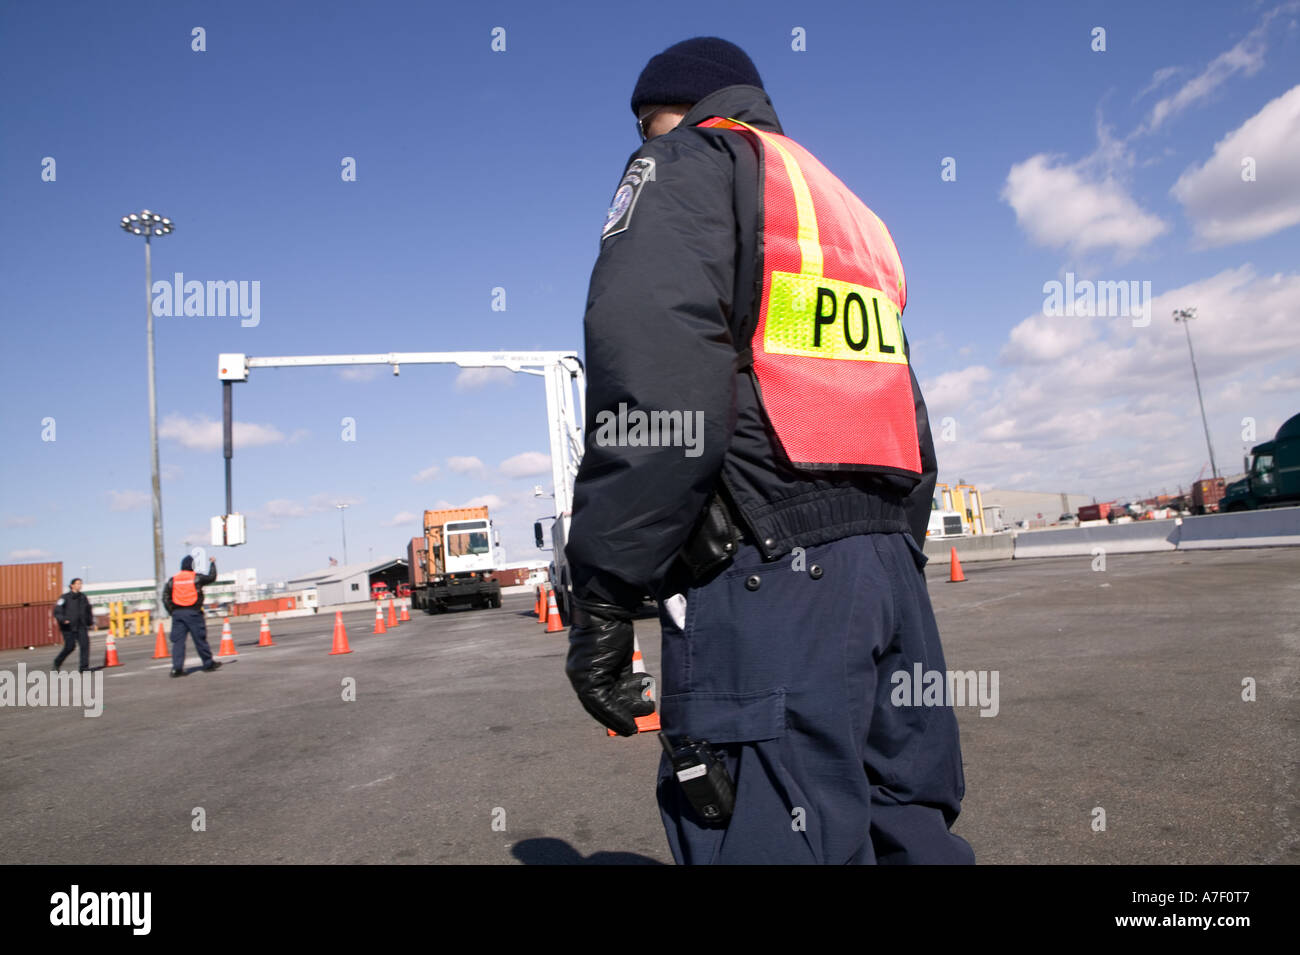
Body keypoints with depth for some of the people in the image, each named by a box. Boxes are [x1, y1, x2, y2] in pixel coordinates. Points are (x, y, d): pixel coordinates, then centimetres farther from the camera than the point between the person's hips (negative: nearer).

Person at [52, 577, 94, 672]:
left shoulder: (83, 597, 11)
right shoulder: (65, 598, -3)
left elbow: (88, 611, 23)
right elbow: (57, 611, -7)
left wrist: (91, 623, 24)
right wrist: (63, 620, -24)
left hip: (81, 627, 4)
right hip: (68, 627, -4)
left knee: (85, 644, -12)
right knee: (69, 647, -3)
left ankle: (83, 667, -9)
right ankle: (57, 662, 25)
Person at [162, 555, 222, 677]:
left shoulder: (173, 580, 7)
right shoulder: (197, 578, -1)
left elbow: (165, 597, 5)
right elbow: (211, 577, 14)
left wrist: (171, 611, 9)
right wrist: (212, 564, 28)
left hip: (177, 613, 3)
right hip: (193, 612, -3)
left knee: (178, 641, 3)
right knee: (200, 639, 4)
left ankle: (177, 667, -5)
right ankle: (208, 664, 14)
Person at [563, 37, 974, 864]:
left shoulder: (685, 164, 5)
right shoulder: (854, 215, 29)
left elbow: (652, 389, -15)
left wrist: (600, 596, -14)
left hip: (767, 574, -8)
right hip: (887, 563, 9)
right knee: (911, 835, 16)